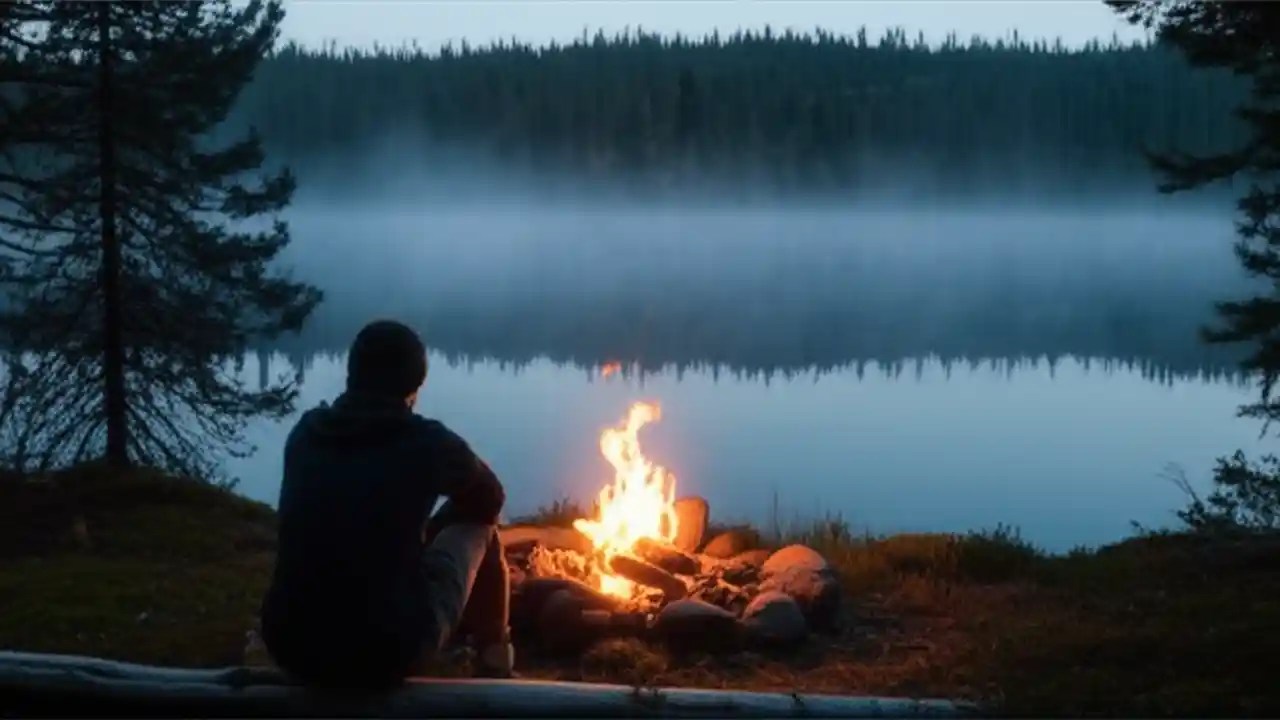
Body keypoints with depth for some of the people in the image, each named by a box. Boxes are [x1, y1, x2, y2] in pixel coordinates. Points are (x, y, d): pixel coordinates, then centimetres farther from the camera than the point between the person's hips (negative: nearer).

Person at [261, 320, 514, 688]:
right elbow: (490, 500, 17)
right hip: (390, 650, -4)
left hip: (291, 646, 4)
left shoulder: (305, 432, 7)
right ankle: (493, 654, 36)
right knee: (476, 526, 19)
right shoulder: (427, 440, -4)